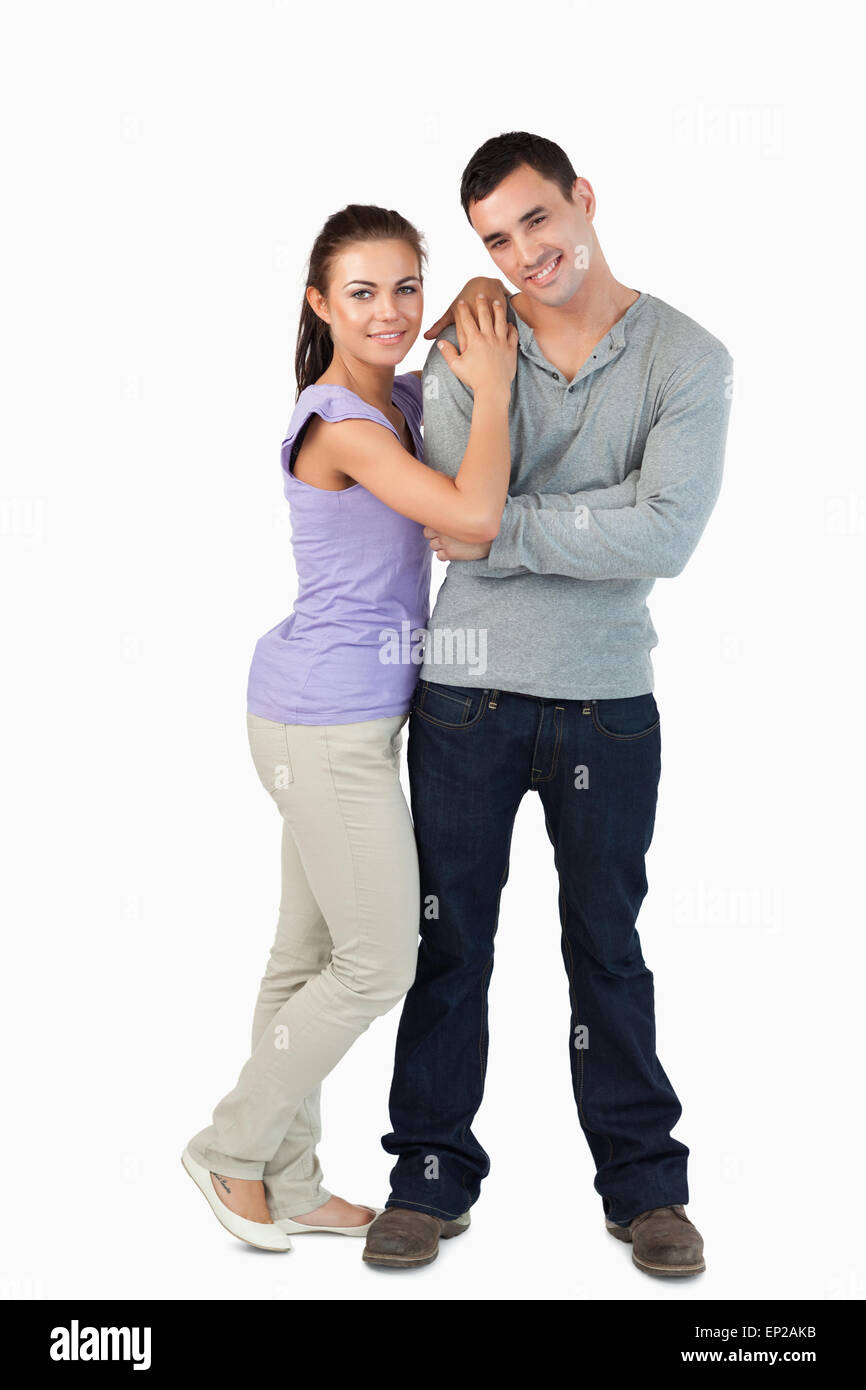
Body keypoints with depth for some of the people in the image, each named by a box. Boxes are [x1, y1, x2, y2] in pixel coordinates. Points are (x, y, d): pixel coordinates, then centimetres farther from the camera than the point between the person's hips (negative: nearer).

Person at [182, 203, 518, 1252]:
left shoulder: (406, 401, 10)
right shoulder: (338, 422, -19)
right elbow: (472, 516, -30)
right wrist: (492, 388, -17)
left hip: (346, 719, 9)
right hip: (329, 726, -9)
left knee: (311, 954, 15)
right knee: (379, 964, -1)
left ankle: (285, 1183, 27)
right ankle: (233, 1149, 16)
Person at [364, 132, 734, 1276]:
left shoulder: (688, 360, -6)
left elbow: (664, 538, -20)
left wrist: (498, 530, -16)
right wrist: (487, 358, -17)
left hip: (606, 704, -1)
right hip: (466, 692, 1)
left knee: (607, 946, 11)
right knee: (450, 939, 9)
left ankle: (644, 1182, 24)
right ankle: (432, 1177, 23)